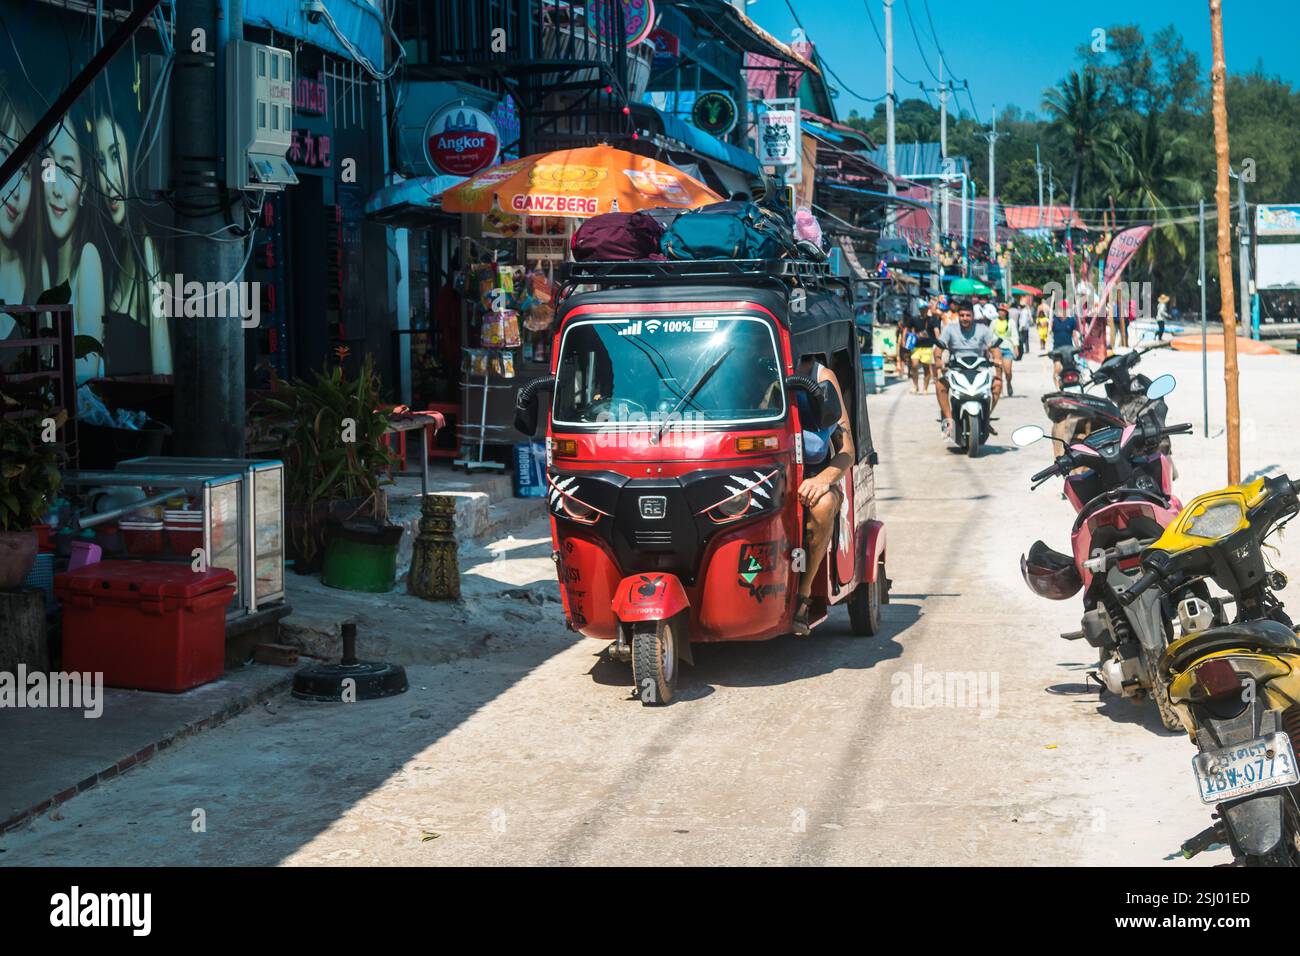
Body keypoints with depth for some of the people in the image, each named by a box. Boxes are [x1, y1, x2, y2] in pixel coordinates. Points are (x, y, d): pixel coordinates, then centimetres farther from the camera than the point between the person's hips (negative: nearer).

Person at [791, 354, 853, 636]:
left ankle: (803, 592, -22)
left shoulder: (822, 377, 0)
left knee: (821, 504, -37)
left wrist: (824, 478, -26)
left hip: (815, 476, -1)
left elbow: (847, 450, -5)